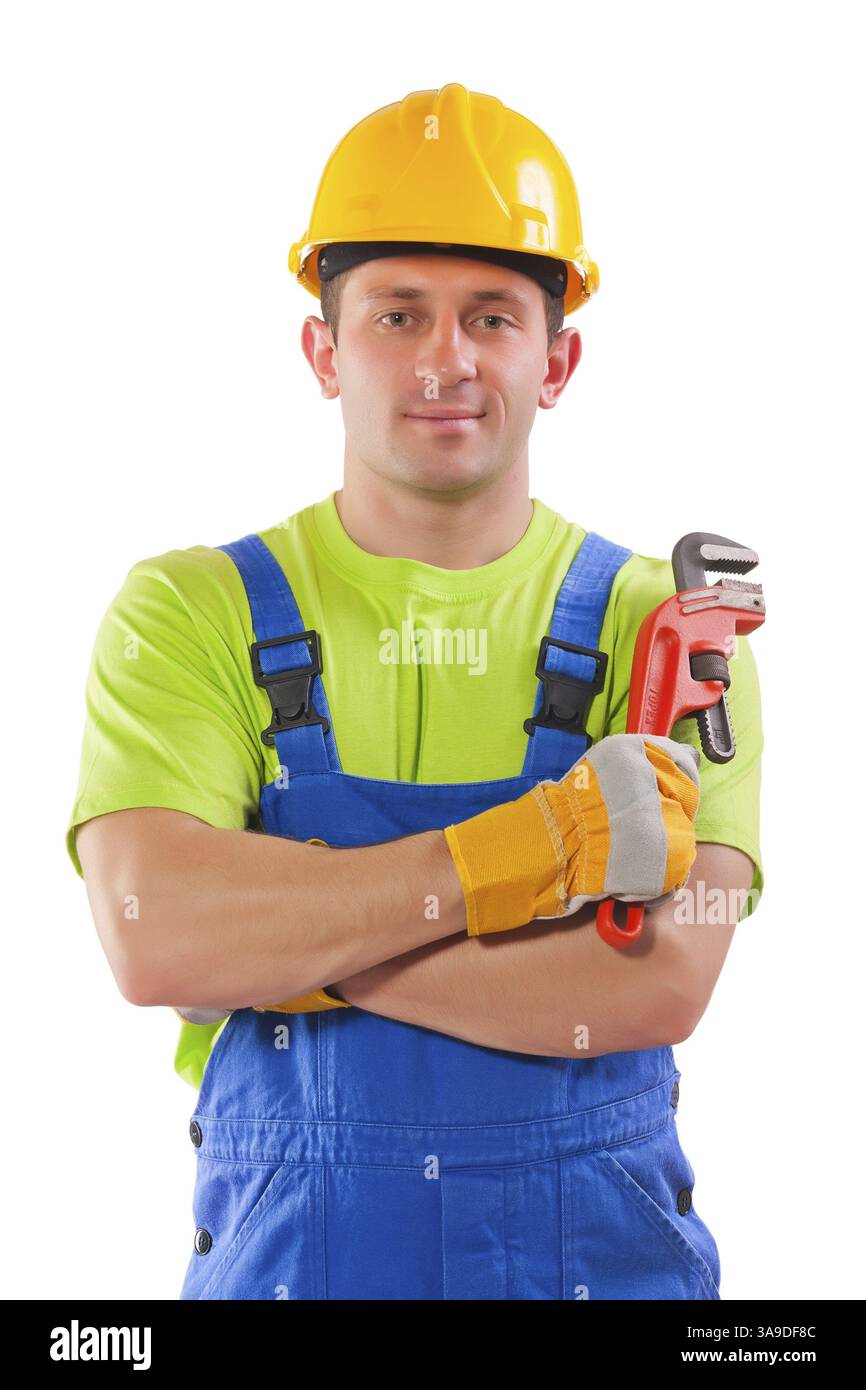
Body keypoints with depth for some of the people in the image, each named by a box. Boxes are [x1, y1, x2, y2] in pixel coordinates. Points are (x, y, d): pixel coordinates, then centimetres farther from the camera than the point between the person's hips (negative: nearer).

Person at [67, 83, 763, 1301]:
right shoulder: (187, 615, -5)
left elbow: (659, 983, -18)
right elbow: (155, 942, -20)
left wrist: (285, 940, -18)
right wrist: (532, 849, -22)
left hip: (603, 1248, 0)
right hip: (286, 1249, 0)